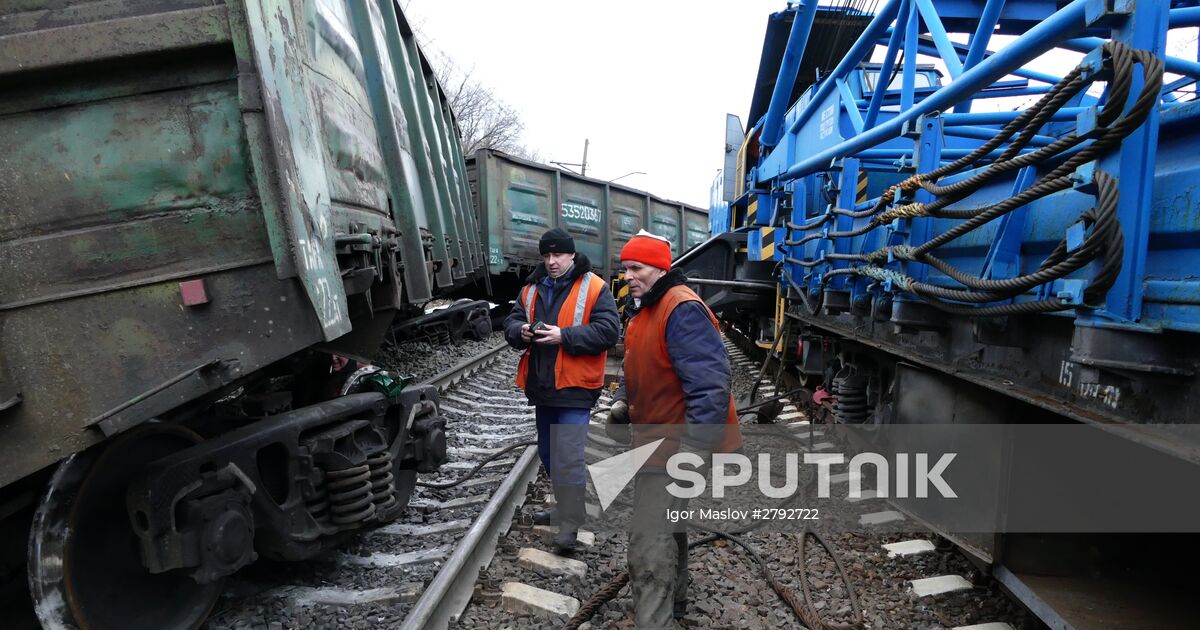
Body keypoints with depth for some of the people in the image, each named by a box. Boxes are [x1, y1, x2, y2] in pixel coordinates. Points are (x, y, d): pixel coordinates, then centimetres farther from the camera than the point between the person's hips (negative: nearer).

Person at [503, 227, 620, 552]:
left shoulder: (594, 288, -7)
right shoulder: (532, 288, 11)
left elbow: (608, 331, -16)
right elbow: (511, 321, 13)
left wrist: (564, 336, -23)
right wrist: (521, 330, -11)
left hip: (575, 389, -7)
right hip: (542, 387, 7)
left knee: (567, 457, -8)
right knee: (548, 453, 19)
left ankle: (570, 523, 7)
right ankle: (566, 507, 37)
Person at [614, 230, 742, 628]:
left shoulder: (683, 310, -23)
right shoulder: (645, 311, 11)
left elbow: (709, 384, -30)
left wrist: (693, 449, -32)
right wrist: (623, 402, 6)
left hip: (676, 444, -11)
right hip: (657, 440, 11)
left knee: (649, 543, -9)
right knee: (665, 526, 26)